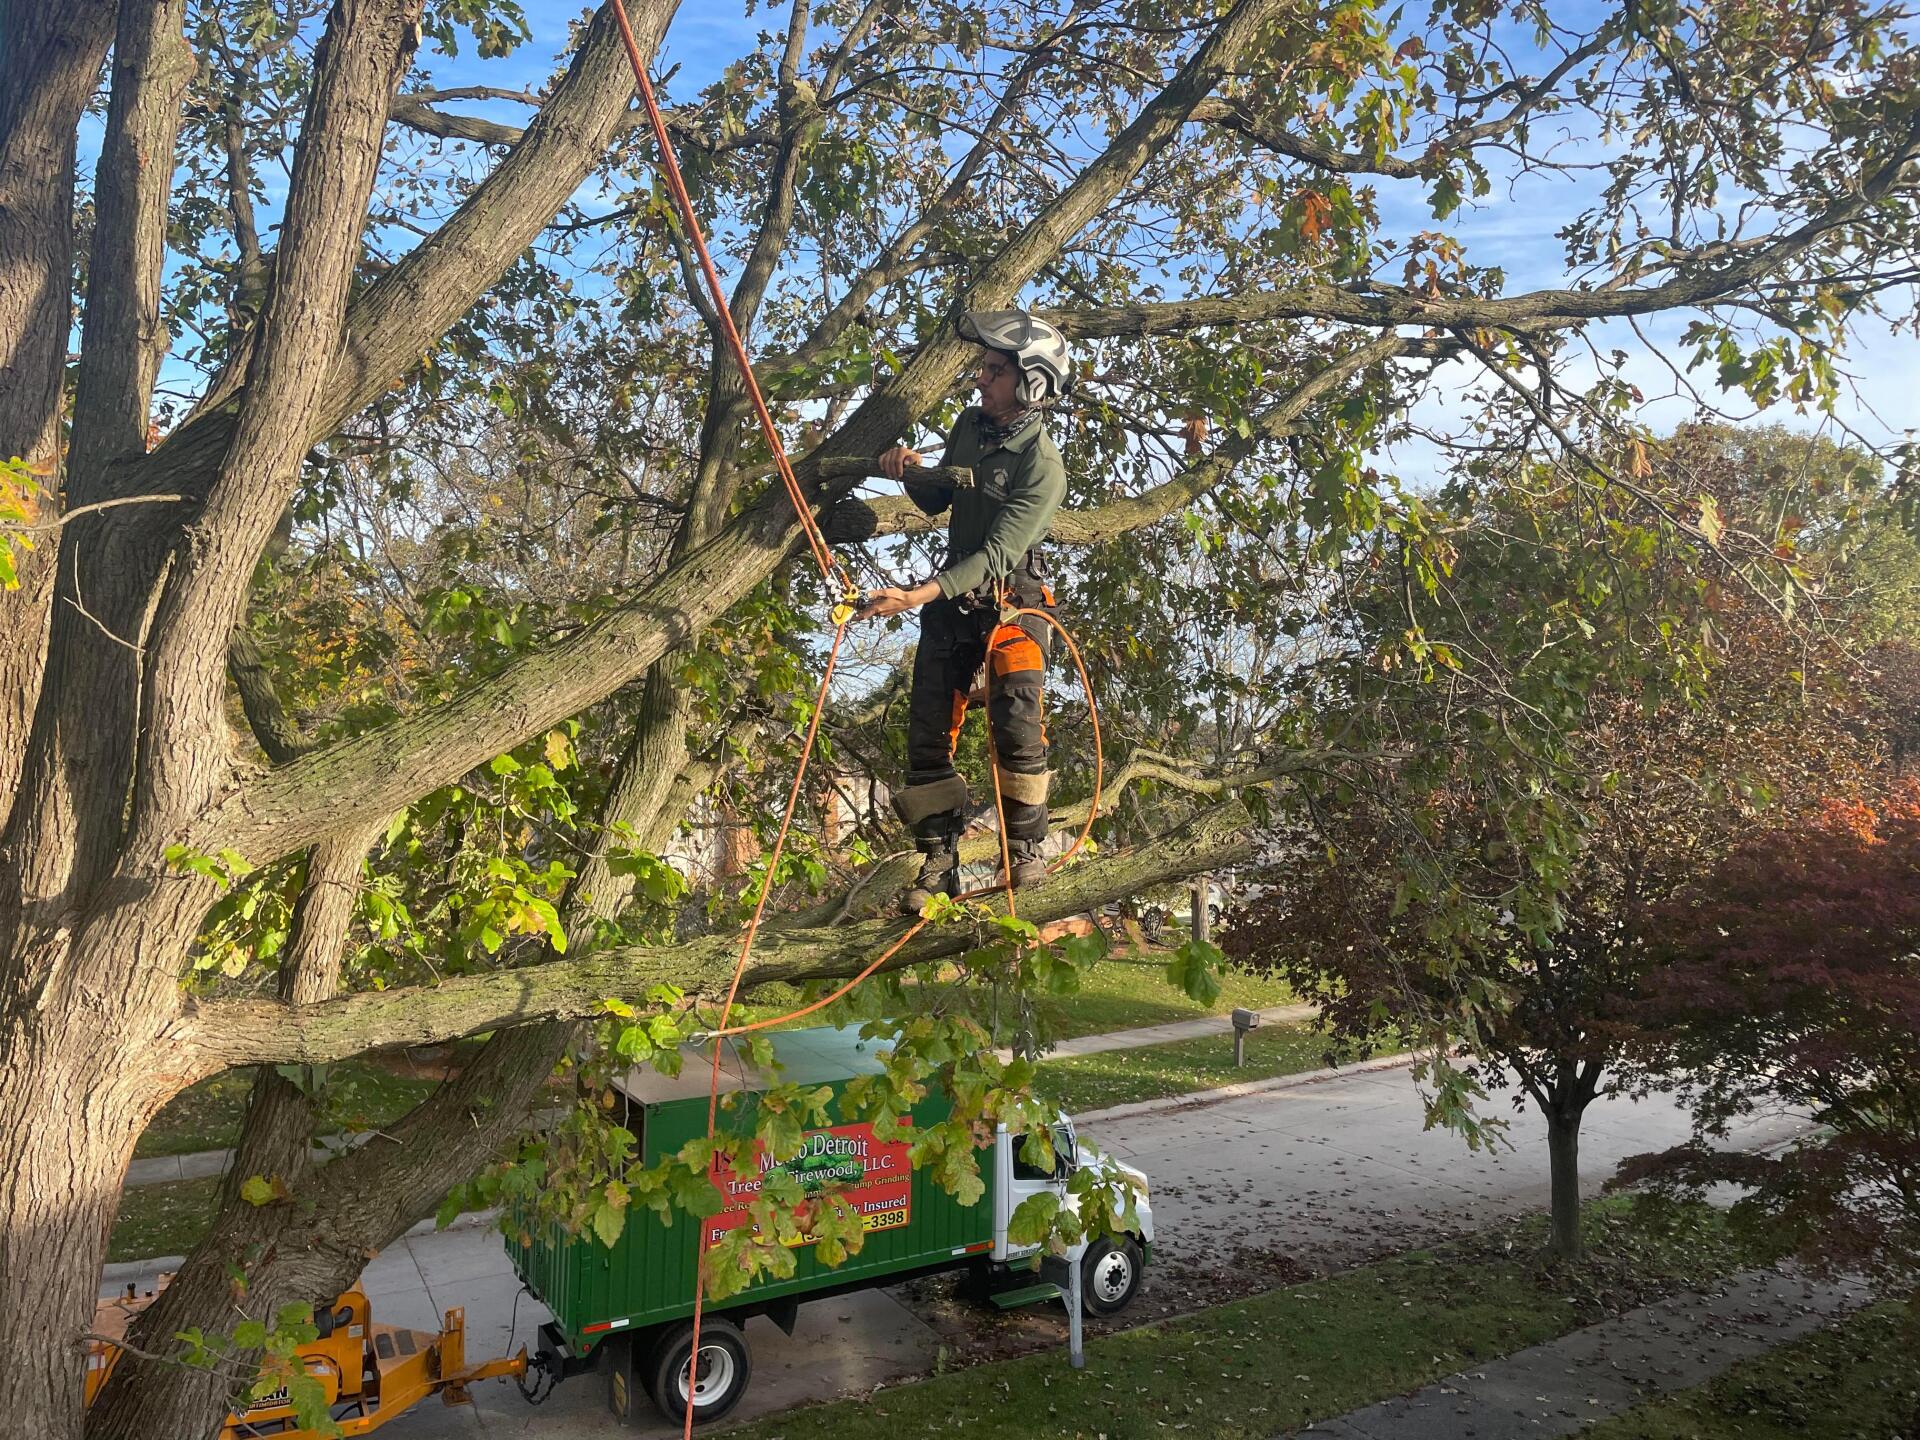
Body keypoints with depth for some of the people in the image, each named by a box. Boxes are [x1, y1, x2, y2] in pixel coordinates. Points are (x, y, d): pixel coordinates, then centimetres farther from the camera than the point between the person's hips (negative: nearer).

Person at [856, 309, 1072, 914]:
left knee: (1016, 724, -21)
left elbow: (996, 554, -26)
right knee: (927, 735, -1)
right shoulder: (970, 423, 3)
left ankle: (1026, 852, -1)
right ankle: (939, 864, 8)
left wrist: (920, 595, -38)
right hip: (950, 598, 6)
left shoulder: (1043, 467, -18)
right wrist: (911, 472, -7)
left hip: (1010, 602, -6)